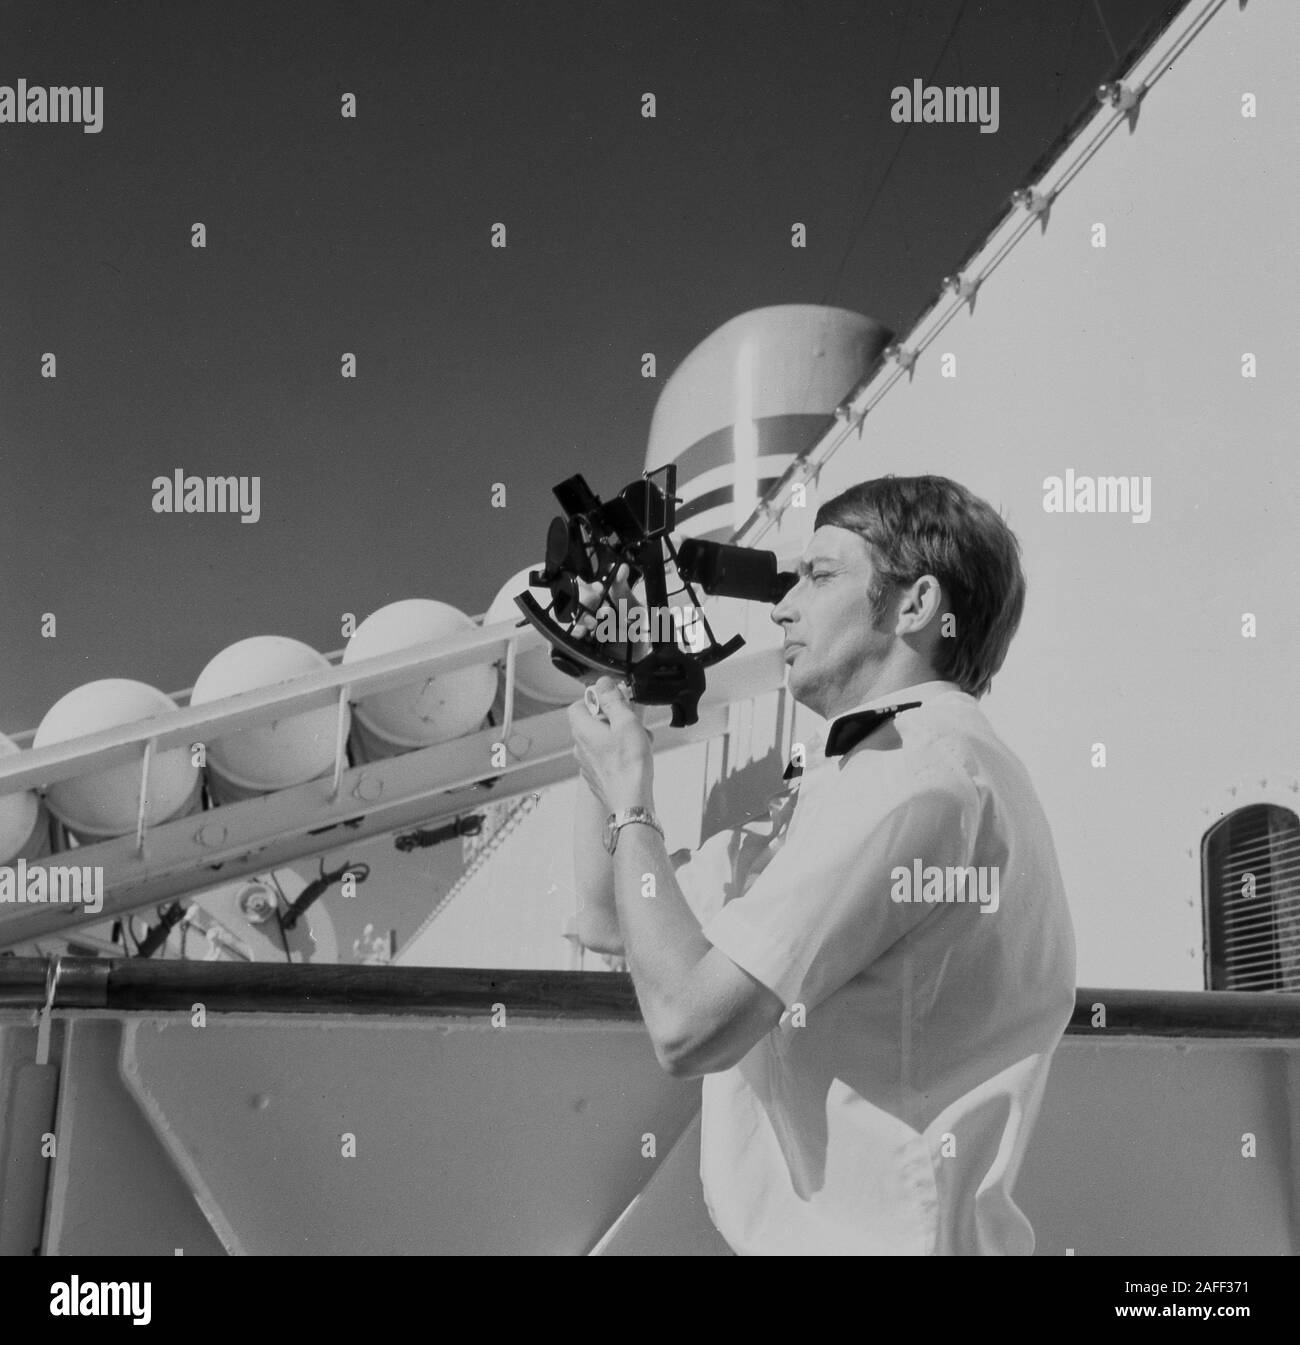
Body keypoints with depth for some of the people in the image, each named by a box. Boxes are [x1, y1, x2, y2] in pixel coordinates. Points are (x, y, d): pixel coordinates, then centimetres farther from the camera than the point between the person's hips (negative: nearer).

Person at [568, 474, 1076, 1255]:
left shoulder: (924, 772, -18)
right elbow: (607, 924, 16)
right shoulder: (845, 782, 13)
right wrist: (611, 690, 11)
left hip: (873, 1234, -9)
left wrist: (631, 803, -10)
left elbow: (688, 1023, -23)